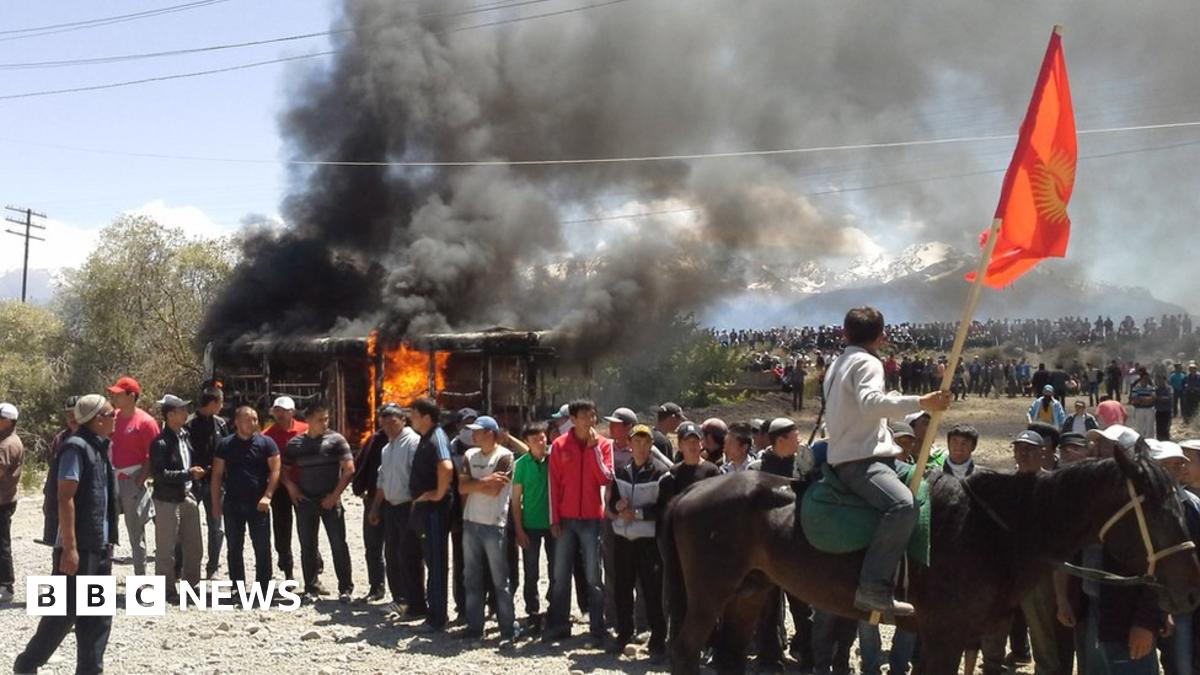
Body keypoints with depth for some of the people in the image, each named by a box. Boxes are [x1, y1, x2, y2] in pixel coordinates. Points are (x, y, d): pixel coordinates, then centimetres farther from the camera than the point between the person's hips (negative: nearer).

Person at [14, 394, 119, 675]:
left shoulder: (99, 448, 14)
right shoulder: (76, 447, -13)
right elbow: (65, 498, -19)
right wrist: (69, 547, -23)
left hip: (99, 547, 9)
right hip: (78, 548, -9)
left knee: (98, 617, 8)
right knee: (65, 612, -2)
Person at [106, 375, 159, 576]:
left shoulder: (145, 421, -11)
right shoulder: (113, 418, 7)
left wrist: (141, 479, -16)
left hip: (133, 483, -6)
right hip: (111, 481, 6)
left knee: (136, 534, 4)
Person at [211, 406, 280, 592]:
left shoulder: (266, 442, 1)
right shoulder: (225, 445, 5)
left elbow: (275, 470, -4)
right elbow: (217, 475, 5)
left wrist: (267, 496, -14)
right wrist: (216, 503, 0)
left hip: (258, 504, -2)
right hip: (232, 504, 2)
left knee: (262, 547, -1)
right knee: (234, 548, 7)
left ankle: (263, 588, 6)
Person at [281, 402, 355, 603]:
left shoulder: (336, 440, -2)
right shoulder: (295, 443, 6)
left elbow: (349, 469, -6)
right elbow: (284, 469, 15)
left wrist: (335, 495, -10)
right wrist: (291, 487, -3)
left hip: (330, 501, -3)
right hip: (305, 501, 3)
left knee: (339, 545, -3)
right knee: (307, 546, 7)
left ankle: (345, 588, 4)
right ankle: (311, 588, 16)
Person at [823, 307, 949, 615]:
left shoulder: (838, 365, 23)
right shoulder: (867, 363, -7)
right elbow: (870, 401, -27)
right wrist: (920, 403, -30)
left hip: (846, 455, 11)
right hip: (861, 459, -11)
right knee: (903, 504, -33)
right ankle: (873, 587, -40)